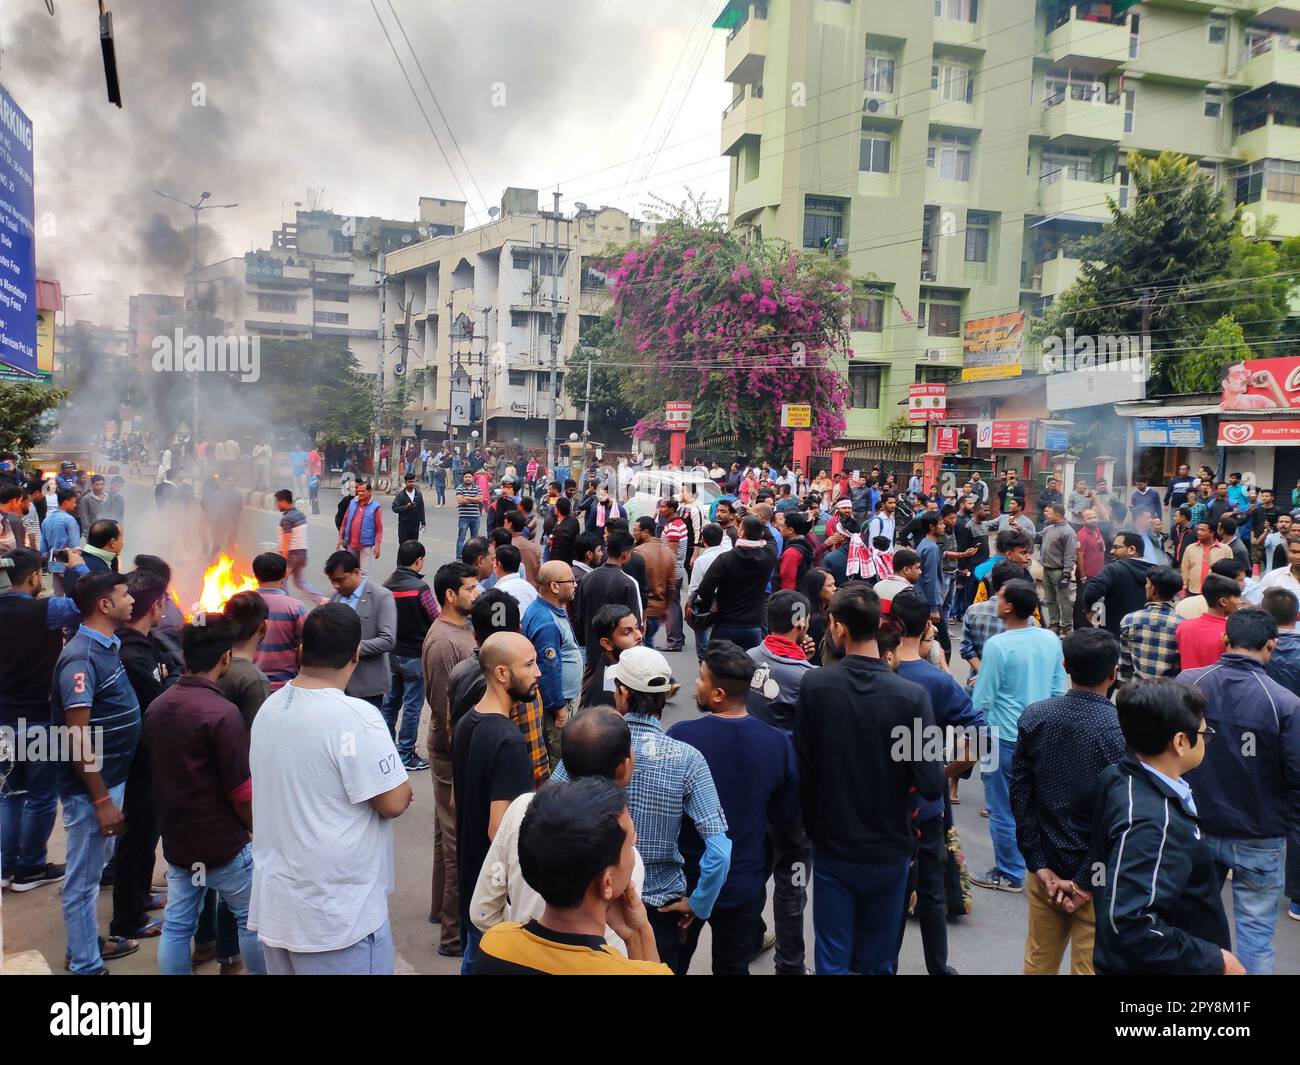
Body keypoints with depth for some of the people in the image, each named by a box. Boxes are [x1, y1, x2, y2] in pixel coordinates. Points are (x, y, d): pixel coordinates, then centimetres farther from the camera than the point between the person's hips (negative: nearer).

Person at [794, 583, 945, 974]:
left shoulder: (813, 686, -15)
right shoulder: (912, 696, -18)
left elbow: (803, 769, -8)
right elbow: (931, 786, -17)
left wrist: (813, 827, 8)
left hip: (832, 848, 0)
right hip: (889, 849, 0)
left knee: (833, 960, 13)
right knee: (878, 962, 18)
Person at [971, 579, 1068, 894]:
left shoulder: (997, 645, -21)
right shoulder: (1051, 640, -3)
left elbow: (982, 701, -16)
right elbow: (1058, 689, 6)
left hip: (1005, 738, -6)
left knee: (1003, 809, 8)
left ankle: (1009, 874, 19)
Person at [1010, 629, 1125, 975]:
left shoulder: (1034, 717, -6)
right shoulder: (1122, 730, -16)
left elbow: (1020, 794, -3)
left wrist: (1039, 865, 1)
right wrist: (1086, 881, -9)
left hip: (1044, 869, 3)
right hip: (1097, 877, -3)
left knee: (1039, 963, 17)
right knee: (1089, 966, 9)